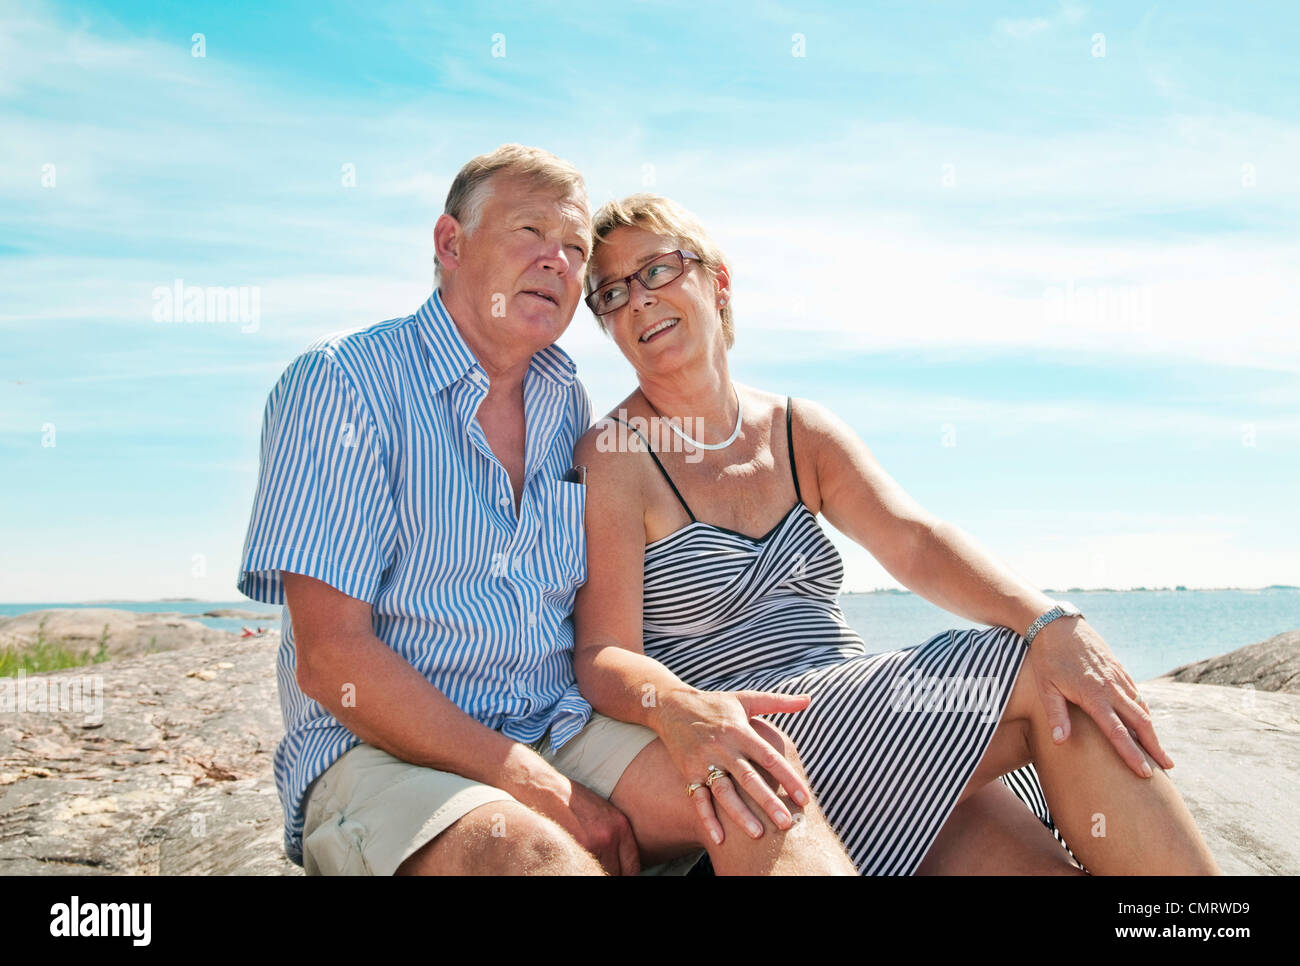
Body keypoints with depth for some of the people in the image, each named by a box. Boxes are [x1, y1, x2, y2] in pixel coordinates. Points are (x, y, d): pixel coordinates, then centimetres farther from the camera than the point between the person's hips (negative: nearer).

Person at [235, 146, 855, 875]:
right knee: (542, 855, -36)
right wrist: (540, 789, -19)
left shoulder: (568, 405, 11)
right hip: (378, 753, -5)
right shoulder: (341, 382, -8)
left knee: (765, 788, -20)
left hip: (562, 731, 5)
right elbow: (330, 658, -15)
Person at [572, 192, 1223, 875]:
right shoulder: (612, 459, -4)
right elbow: (604, 658, -13)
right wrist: (677, 709, -37)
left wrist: (1050, 620, -22)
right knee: (1044, 684, -18)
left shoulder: (799, 431, 11)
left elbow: (913, 541, -4)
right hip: (758, 759, -5)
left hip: (862, 722, 5)